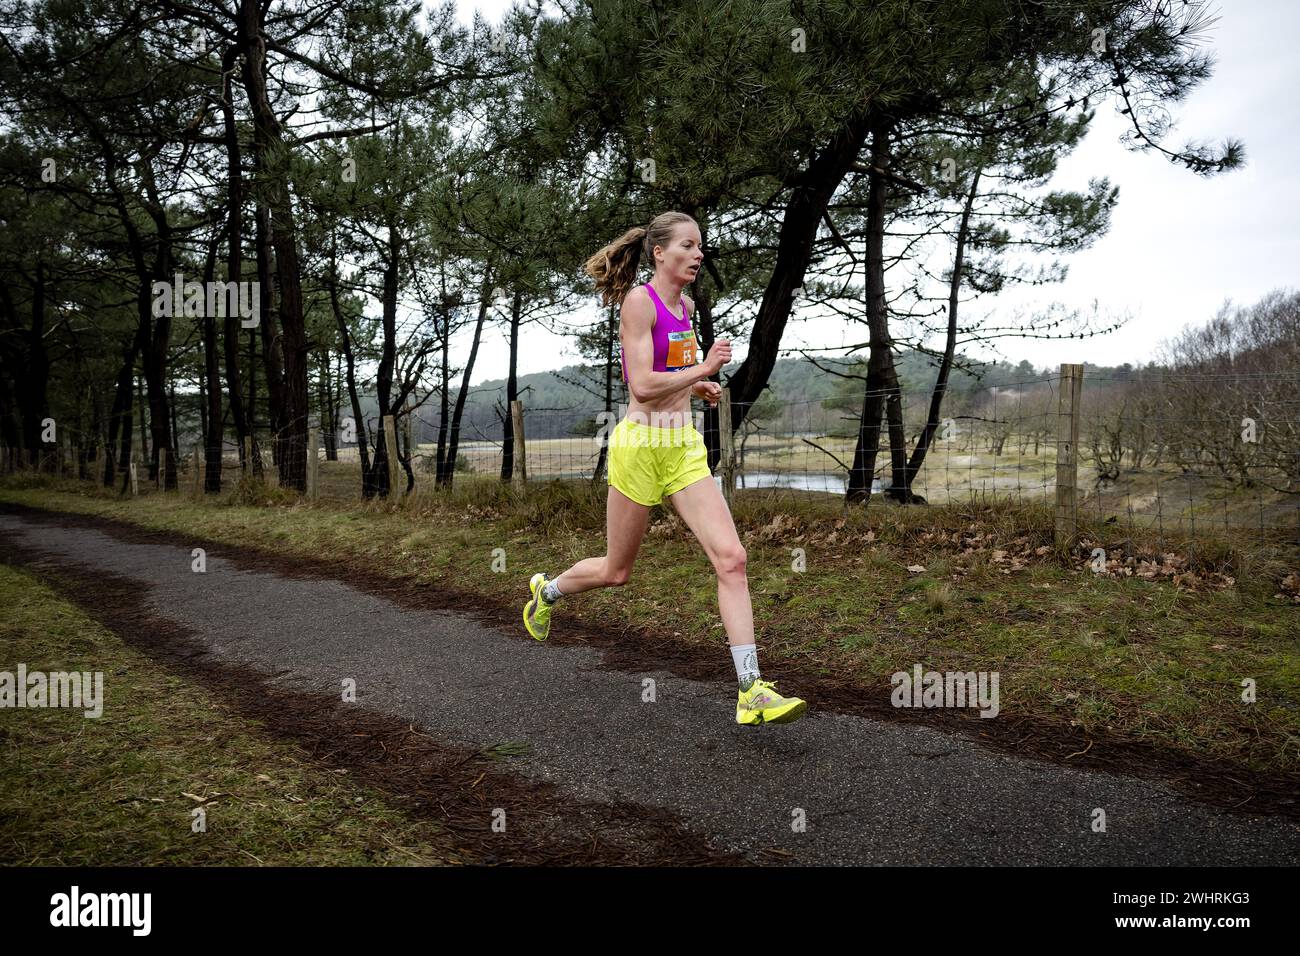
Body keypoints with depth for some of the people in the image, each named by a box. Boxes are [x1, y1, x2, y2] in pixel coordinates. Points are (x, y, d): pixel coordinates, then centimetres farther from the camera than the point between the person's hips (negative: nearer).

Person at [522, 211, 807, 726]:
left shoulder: (686, 306, 13)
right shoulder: (639, 301, -10)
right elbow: (643, 385, -19)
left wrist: (696, 387, 12)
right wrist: (705, 367, -13)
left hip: (685, 448, 6)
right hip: (640, 444, -6)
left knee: (731, 558, -9)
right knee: (616, 572, 10)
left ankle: (751, 692, -6)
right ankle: (546, 590, 43)